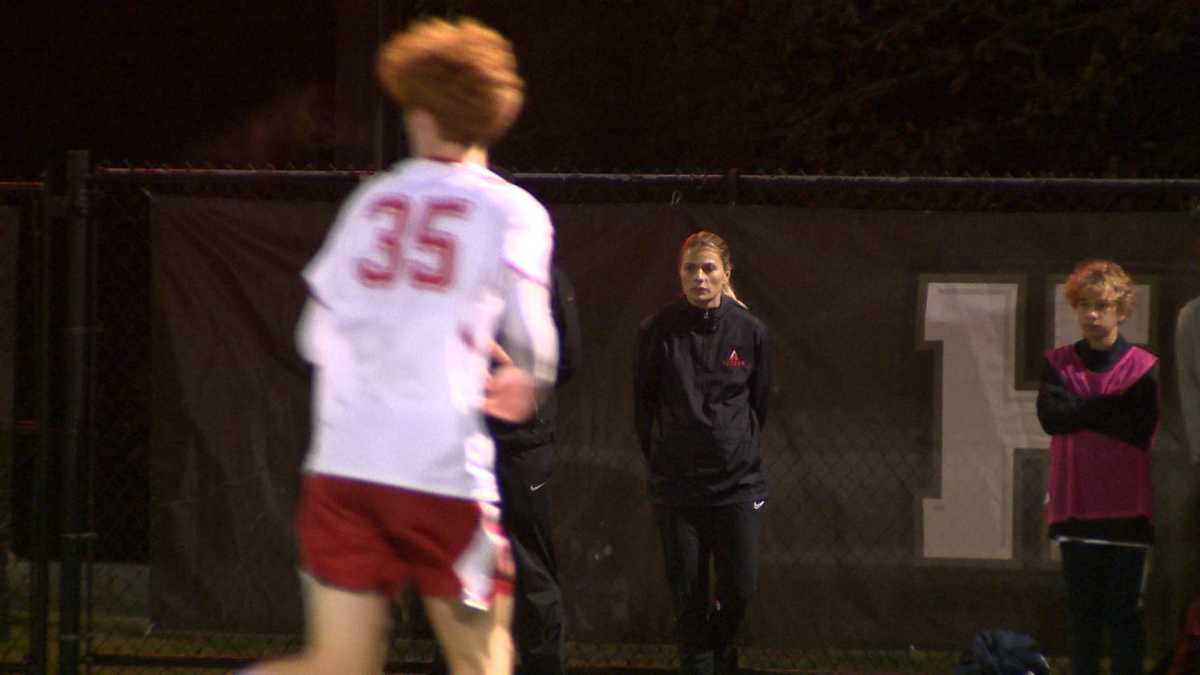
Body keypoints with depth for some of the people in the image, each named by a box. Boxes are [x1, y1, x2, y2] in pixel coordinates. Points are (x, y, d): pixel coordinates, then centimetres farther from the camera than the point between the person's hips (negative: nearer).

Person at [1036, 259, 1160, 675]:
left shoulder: (1143, 368, -1)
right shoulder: (1058, 364, 7)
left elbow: (1141, 427, -14)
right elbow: (1050, 416, -8)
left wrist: (1080, 410, -10)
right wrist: (1110, 408, -11)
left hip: (1126, 506, -2)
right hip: (1075, 505, 3)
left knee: (1124, 610, -2)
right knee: (1082, 608, 7)